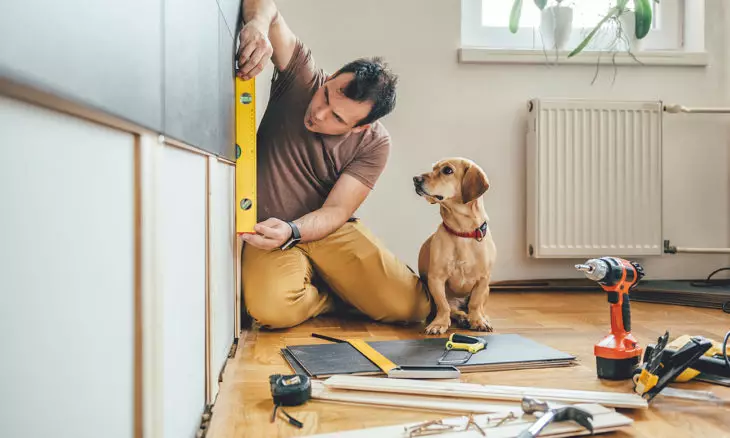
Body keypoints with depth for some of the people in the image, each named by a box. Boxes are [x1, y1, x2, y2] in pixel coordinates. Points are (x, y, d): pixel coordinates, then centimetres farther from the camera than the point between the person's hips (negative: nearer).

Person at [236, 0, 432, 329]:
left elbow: (336, 210, -15)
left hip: (328, 229, 1)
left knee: (413, 307, -16)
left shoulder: (373, 144, -11)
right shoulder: (302, 76, -10)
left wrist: (290, 231, -35)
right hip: (270, 230, 0)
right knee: (272, 308, -33)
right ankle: (336, 298, 3)